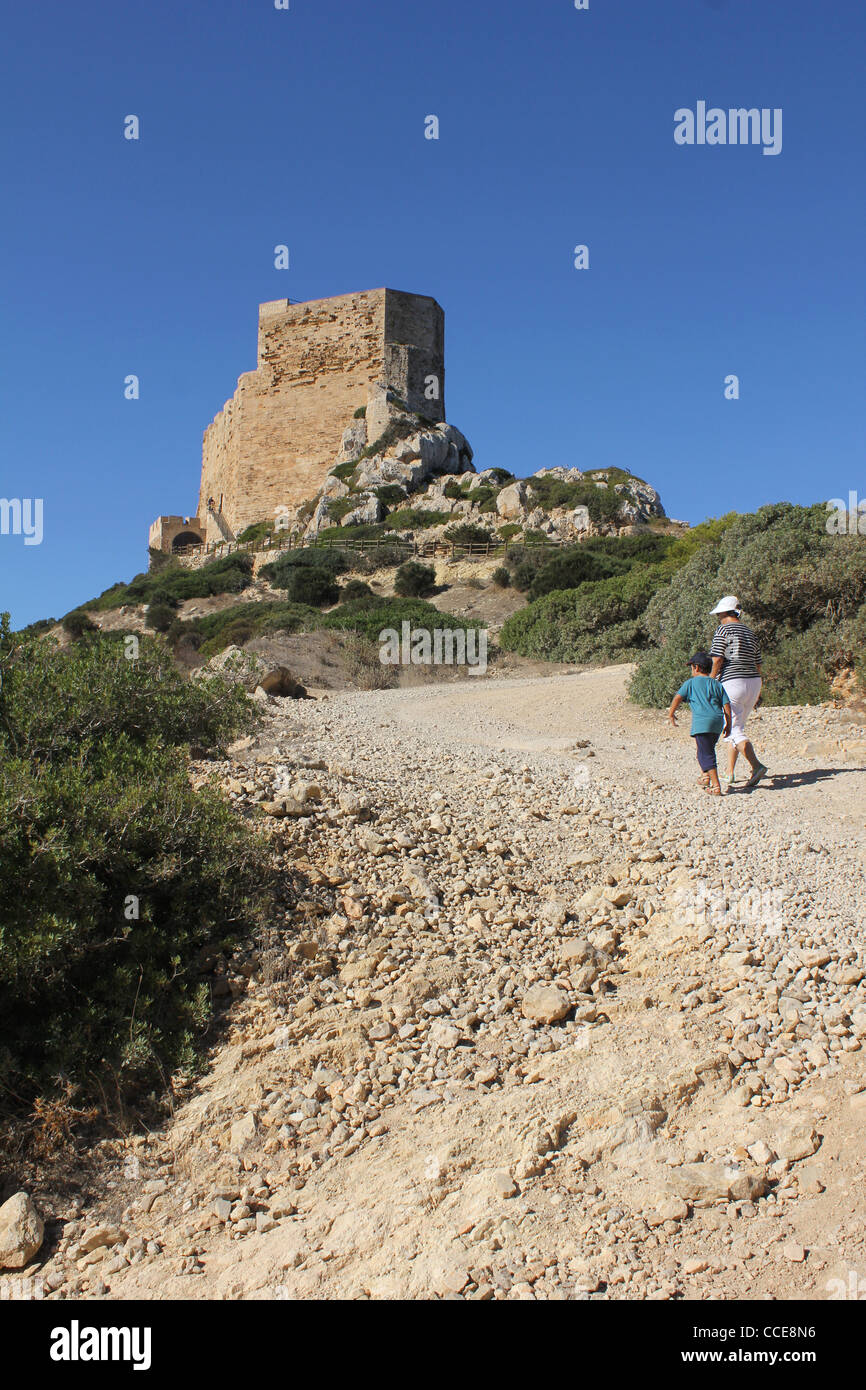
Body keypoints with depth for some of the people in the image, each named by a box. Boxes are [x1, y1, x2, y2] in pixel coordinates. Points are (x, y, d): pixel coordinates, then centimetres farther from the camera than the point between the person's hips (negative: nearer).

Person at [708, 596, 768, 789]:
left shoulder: (723, 630, -6)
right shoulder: (750, 633, 16)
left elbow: (717, 659, -14)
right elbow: (757, 666, 17)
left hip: (731, 683, -8)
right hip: (753, 683, 8)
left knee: (734, 730, -8)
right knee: (737, 728, 16)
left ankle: (756, 766, -25)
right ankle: (729, 772, 18)